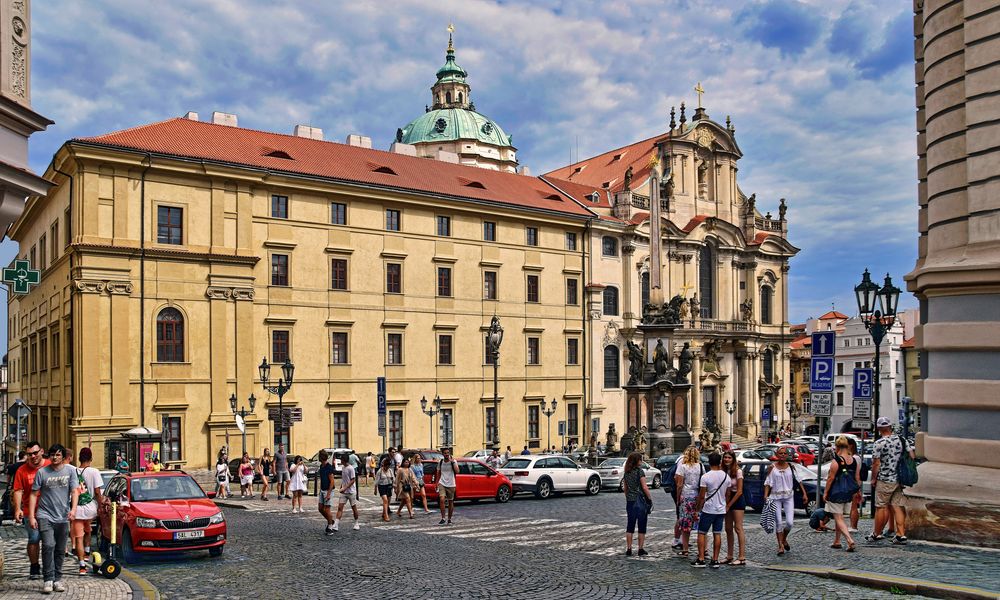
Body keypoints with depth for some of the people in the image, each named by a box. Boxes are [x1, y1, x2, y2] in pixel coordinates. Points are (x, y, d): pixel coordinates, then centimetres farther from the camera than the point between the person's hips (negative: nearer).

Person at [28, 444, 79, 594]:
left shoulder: (70, 471, 3)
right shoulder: (42, 472, 0)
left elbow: (75, 491, -1)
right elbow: (34, 494, 2)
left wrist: (73, 509, -17)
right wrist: (31, 516, -4)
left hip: (63, 517, 2)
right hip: (45, 516, -2)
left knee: (60, 550, 9)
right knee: (48, 546, -16)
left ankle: (57, 579, 20)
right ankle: (48, 580, -10)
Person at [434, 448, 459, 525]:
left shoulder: (454, 461, -3)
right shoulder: (440, 462, 4)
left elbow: (457, 471, -18)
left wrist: (453, 462, -20)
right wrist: (437, 483, 10)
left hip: (451, 485, -1)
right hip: (442, 484, 1)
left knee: (450, 502, 7)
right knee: (442, 500, -18)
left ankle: (449, 519, 21)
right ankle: (443, 518, -11)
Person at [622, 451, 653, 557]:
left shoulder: (626, 473, 6)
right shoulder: (640, 471, -11)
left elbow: (625, 488, 11)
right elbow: (644, 487, -13)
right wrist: (650, 498, -5)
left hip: (630, 501, 5)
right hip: (640, 500, -5)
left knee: (630, 526, 9)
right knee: (642, 526, 5)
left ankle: (628, 549, 8)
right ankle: (641, 549, 7)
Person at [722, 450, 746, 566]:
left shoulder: (738, 471, -11)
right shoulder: (724, 471, 7)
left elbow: (739, 491, -13)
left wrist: (729, 505, -11)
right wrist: (726, 504, 0)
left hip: (737, 501, -7)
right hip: (728, 502, 7)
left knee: (738, 528, -8)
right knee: (728, 529, 8)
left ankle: (742, 558, -7)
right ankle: (729, 556, 14)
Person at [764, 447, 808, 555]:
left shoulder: (791, 467, 3)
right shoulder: (772, 468, -2)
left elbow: (799, 480, 7)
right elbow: (768, 483, -1)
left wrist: (804, 493, 1)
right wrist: (765, 495, -13)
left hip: (789, 497, 1)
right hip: (776, 497, -1)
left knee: (789, 522, -6)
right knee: (778, 522, 0)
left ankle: (784, 539, 24)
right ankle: (780, 546, 11)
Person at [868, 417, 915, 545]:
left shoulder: (879, 443, -14)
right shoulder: (902, 439, 3)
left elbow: (876, 463, -14)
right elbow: (912, 456, 2)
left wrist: (873, 479, -2)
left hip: (884, 480, -5)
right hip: (899, 480, 6)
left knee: (881, 507, 3)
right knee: (897, 507, 10)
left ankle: (877, 534, 12)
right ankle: (901, 535, 7)